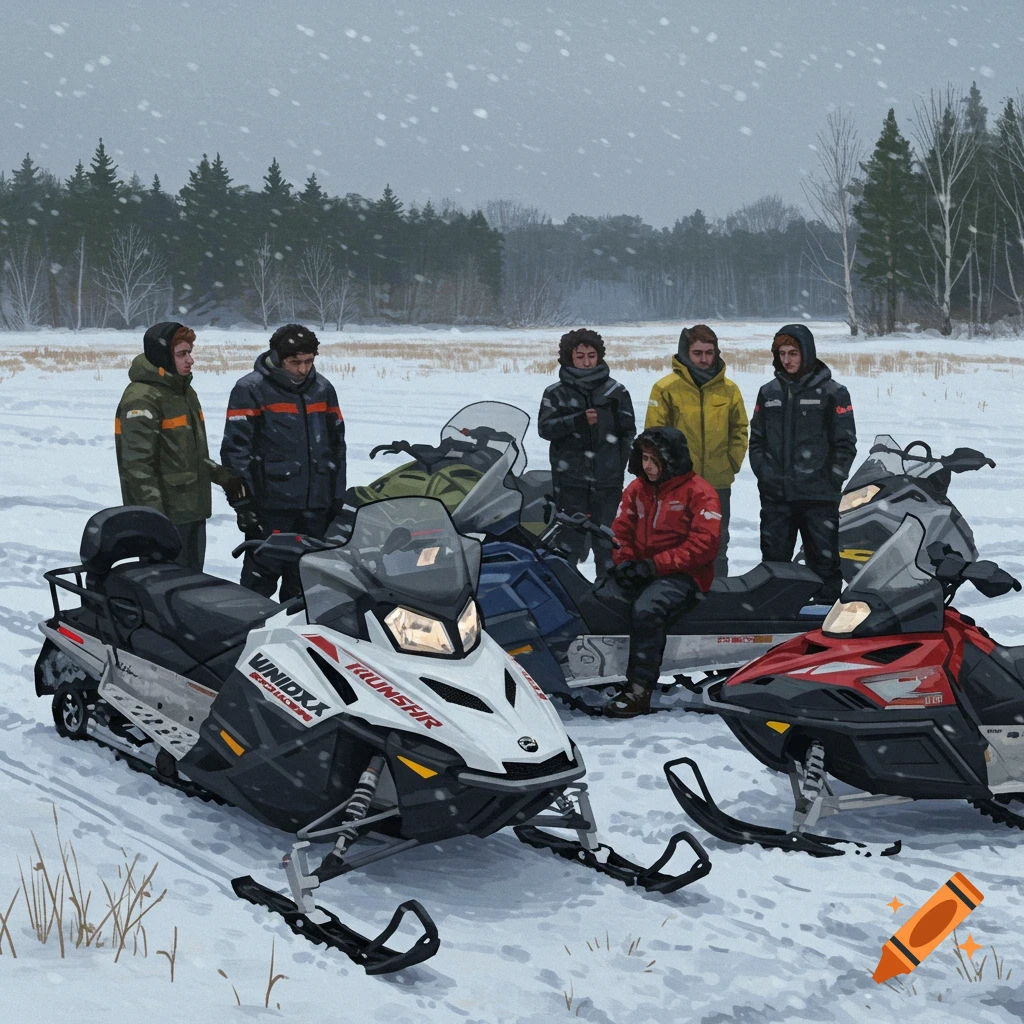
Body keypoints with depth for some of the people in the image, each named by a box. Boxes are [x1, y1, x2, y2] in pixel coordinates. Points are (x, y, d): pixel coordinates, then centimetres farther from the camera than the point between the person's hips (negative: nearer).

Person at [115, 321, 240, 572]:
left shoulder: (185, 391, 15)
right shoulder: (141, 399, -15)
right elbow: (137, 464, -20)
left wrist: (223, 477, 21)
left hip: (193, 510, 9)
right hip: (165, 515, -9)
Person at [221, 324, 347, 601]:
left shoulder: (323, 389, 12)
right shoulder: (250, 390, -5)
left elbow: (337, 444, 18)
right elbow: (235, 448, -7)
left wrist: (338, 498, 14)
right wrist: (244, 502, -12)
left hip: (316, 507, 5)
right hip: (271, 505, -5)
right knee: (261, 577, -3)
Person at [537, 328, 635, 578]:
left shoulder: (616, 391, 8)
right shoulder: (555, 393, 6)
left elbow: (628, 430, 10)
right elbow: (545, 428, -4)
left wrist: (619, 462, 2)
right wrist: (577, 421, -17)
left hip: (607, 480, 1)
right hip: (569, 480, -1)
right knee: (570, 541, -2)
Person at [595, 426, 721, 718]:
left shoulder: (699, 492, -4)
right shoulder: (636, 489, 15)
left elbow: (703, 545, -13)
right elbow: (621, 531, 17)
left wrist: (655, 565, -18)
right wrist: (623, 560, -6)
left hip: (684, 575, -6)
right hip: (640, 570, 6)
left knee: (645, 609, -35)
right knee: (599, 598, -25)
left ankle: (639, 690, -31)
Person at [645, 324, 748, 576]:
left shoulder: (729, 389, 6)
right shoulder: (667, 388, -5)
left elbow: (739, 429, 14)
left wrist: (732, 462, 4)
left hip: (719, 483, 3)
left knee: (717, 547, 9)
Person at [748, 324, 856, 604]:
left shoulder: (832, 392, 0)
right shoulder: (769, 392, 11)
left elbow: (846, 443, 0)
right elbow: (756, 439, 17)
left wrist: (831, 481, -7)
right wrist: (764, 473, 4)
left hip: (819, 497, -4)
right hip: (775, 497, 4)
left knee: (824, 560, -1)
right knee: (773, 560, 7)